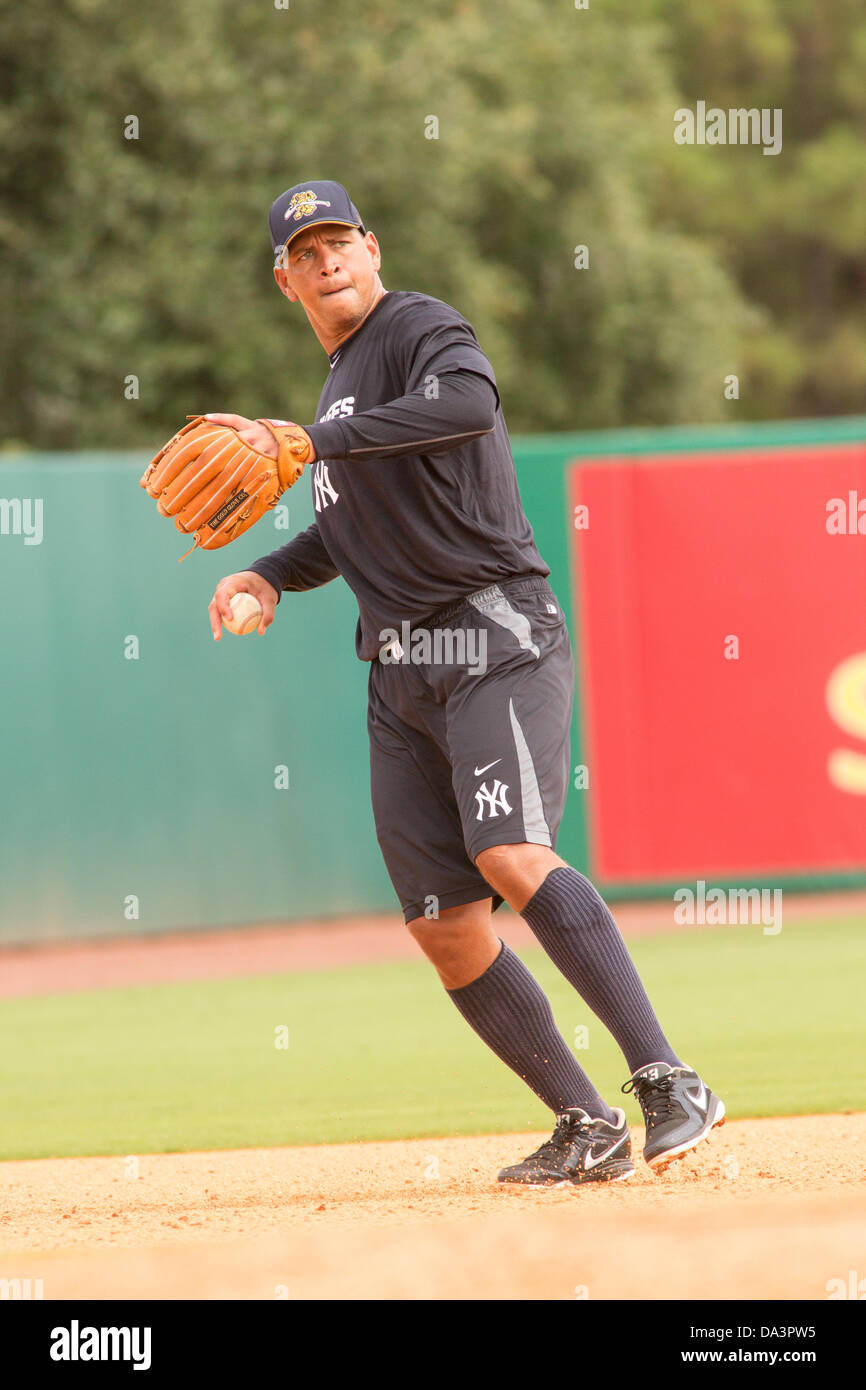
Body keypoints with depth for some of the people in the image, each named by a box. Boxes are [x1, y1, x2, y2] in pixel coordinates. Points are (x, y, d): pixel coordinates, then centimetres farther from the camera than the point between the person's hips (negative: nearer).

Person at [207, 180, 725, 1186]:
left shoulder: (420, 329, -5)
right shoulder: (341, 379, 22)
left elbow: (470, 401, -30)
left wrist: (310, 442, -29)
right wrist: (272, 573, 15)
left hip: (496, 640, -9)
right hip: (401, 678, 9)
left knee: (512, 857, -28)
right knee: (445, 930, 2)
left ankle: (668, 1085, -30)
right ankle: (589, 1133, 11)